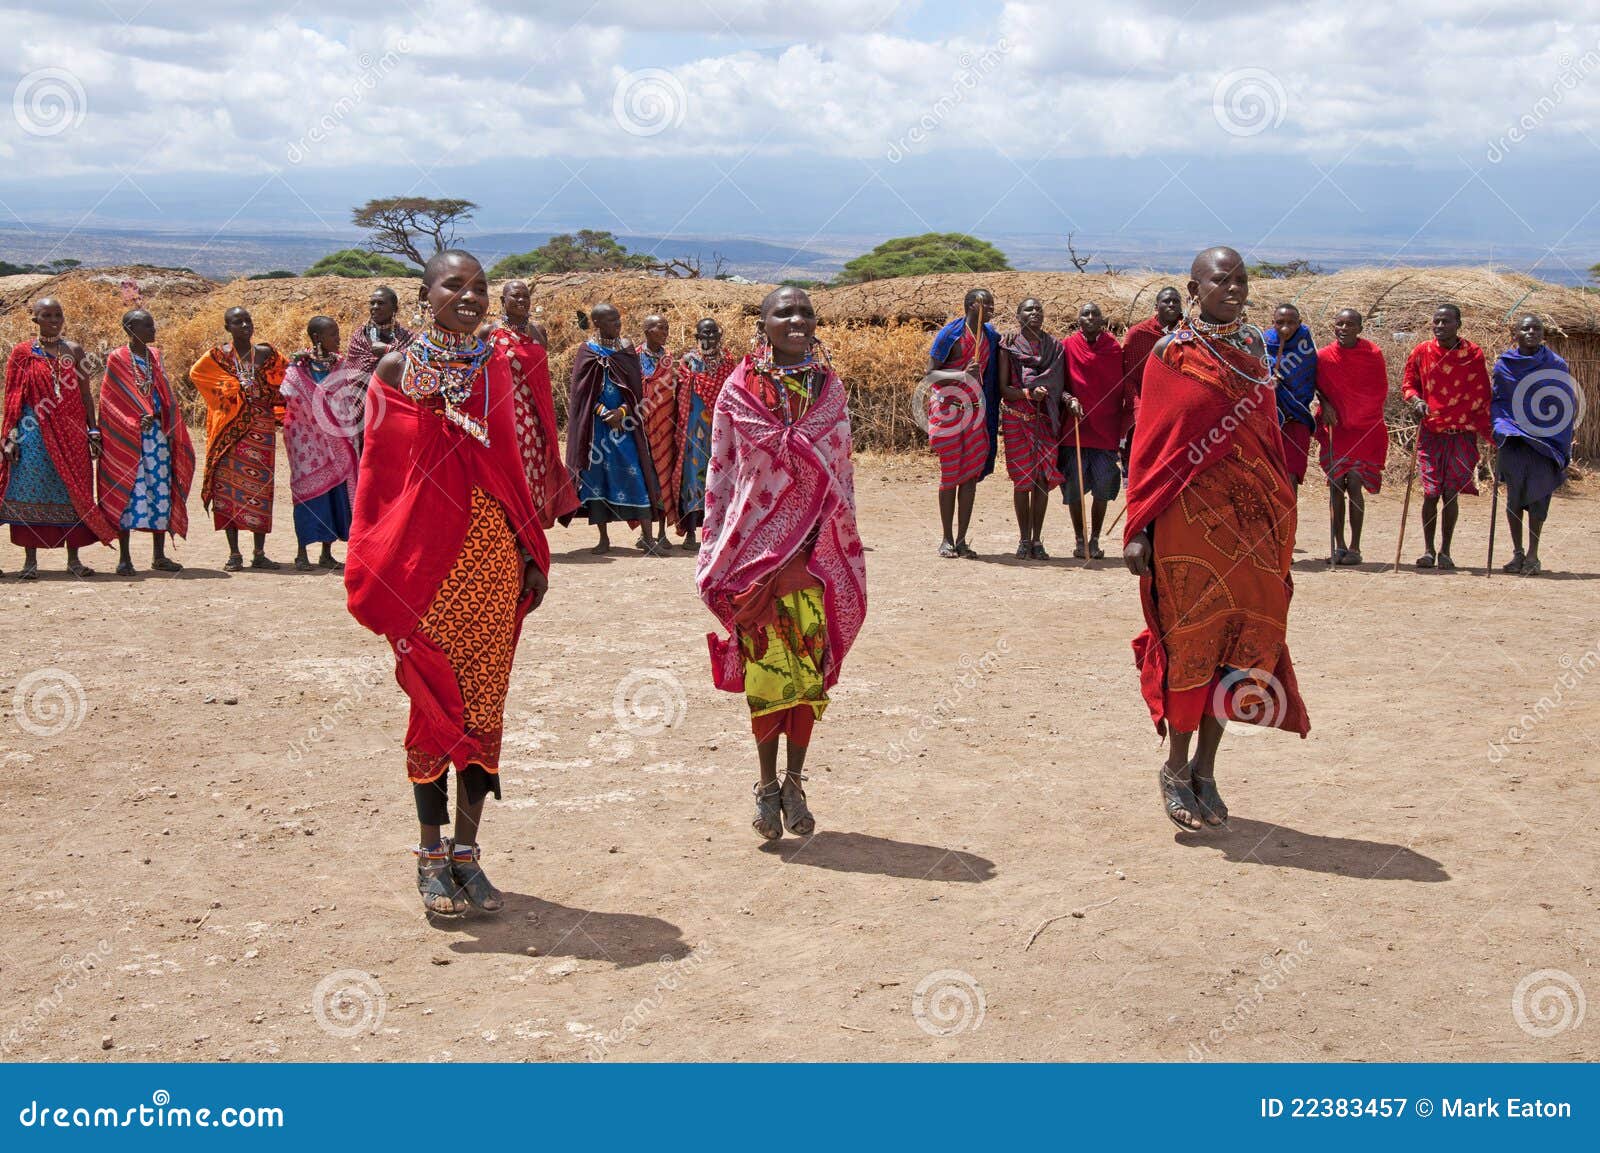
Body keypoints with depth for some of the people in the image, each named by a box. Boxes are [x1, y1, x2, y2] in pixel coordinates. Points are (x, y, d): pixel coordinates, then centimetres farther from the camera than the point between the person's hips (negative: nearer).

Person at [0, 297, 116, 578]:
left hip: (72, 433, 2)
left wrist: (93, 431, 4)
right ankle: (30, 560, 4)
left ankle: (73, 558, 10)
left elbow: (85, 394, 9)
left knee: (74, 490, 2)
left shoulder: (74, 350, 8)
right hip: (34, 431, -2)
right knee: (31, 491, -3)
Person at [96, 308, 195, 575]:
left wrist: (156, 416, -4)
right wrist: (134, 424, -13)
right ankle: (124, 558, 1)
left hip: (157, 434, 5)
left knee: (161, 491, 5)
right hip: (127, 438, -5)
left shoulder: (155, 356, 13)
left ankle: (159, 555, 12)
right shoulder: (117, 359, -3)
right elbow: (110, 401, -4)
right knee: (127, 491, -4)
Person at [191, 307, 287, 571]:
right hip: (230, 428, -1)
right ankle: (234, 554, 3)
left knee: (261, 485, 0)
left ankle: (259, 554, 6)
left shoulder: (266, 354, 8)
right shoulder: (219, 355, 3)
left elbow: (287, 373, 19)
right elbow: (196, 372, -3)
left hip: (261, 427, 1)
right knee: (228, 486, -3)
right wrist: (230, 388, -8)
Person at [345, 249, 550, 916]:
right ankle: (432, 854, 15)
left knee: (486, 704, 5)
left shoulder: (495, 366, 9)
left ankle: (467, 848, 16)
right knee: (433, 701, 3)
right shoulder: (397, 368, 0)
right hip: (425, 559, -3)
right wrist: (376, 569, -6)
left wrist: (531, 555, 10)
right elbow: (378, 472, 0)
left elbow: (509, 465, 12)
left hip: (493, 556, 3)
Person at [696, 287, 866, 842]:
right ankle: (768, 784, 12)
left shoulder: (830, 390, 8)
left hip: (817, 548, 2)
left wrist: (843, 541, 9)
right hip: (754, 544, -2)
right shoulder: (738, 391, 1)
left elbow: (841, 469, 11)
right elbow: (720, 468, 4)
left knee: (809, 667, 2)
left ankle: (794, 781, 16)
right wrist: (715, 543, 2)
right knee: (765, 666, -1)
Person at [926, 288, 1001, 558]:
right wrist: (962, 375, -26)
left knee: (971, 475, 3)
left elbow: (992, 376, 19)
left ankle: (962, 540, 8)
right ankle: (947, 540, 7)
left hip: (976, 410, 5)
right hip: (949, 409, -5)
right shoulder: (950, 334, -8)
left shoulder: (990, 334, 9)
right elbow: (930, 375, -11)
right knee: (950, 474, -1)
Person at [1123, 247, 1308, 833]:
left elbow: (1268, 438, 13)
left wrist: (1278, 520, 10)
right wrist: (1138, 529, -10)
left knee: (1240, 639, 5)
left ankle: (1204, 768, 18)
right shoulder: (1171, 355, -3)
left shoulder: (1254, 351, 11)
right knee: (1191, 638, 0)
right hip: (1188, 518, -5)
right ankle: (1177, 769, 14)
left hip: (1251, 520, 5)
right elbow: (1149, 446, -5)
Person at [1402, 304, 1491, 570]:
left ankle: (1445, 551, 10)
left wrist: (1485, 430, 1)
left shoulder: (1473, 354, 0)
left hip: (1462, 433, -1)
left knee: (1451, 493, -3)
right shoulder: (1422, 352, 2)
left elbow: (1482, 394, 6)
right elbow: (1408, 383, 13)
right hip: (1430, 432, 1)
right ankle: (1428, 549, 14)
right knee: (1430, 493, -1)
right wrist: (1416, 400, -9)